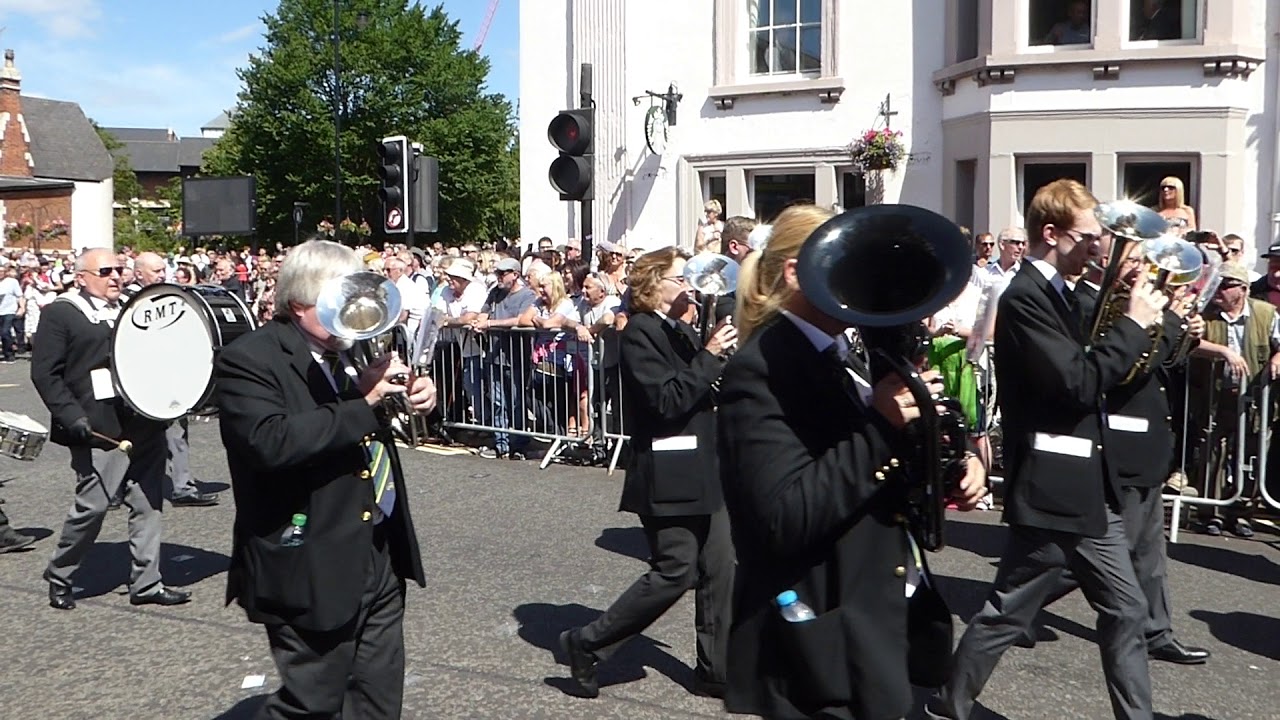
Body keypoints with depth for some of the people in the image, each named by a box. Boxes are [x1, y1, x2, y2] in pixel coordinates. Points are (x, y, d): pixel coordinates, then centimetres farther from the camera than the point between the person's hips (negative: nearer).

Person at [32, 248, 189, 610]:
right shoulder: (60, 314, -1)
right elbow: (45, 374, -6)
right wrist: (72, 417, -15)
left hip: (144, 421, 6)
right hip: (101, 429, -6)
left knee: (147, 503, 6)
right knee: (93, 503, -3)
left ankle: (146, 583, 15)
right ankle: (59, 576, 19)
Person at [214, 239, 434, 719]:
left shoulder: (349, 346, 10)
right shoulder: (248, 360, -13)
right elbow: (271, 442, -29)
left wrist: (416, 396, -2)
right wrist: (362, 402, -27)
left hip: (381, 553, 8)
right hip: (313, 566, -8)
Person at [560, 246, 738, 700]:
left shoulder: (683, 331, 16)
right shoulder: (639, 332, -12)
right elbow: (667, 400, -22)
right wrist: (709, 355, -20)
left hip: (704, 470, 9)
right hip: (668, 475, -9)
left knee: (720, 569, 9)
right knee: (675, 572, -5)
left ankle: (715, 669, 20)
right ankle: (587, 643, 9)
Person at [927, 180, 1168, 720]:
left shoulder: (1056, 292, 13)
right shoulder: (1025, 296, -17)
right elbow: (1077, 383, -23)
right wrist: (1134, 324, -16)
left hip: (1087, 487, 9)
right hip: (1049, 489, -9)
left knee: (1126, 610, 12)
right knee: (1008, 614, 4)